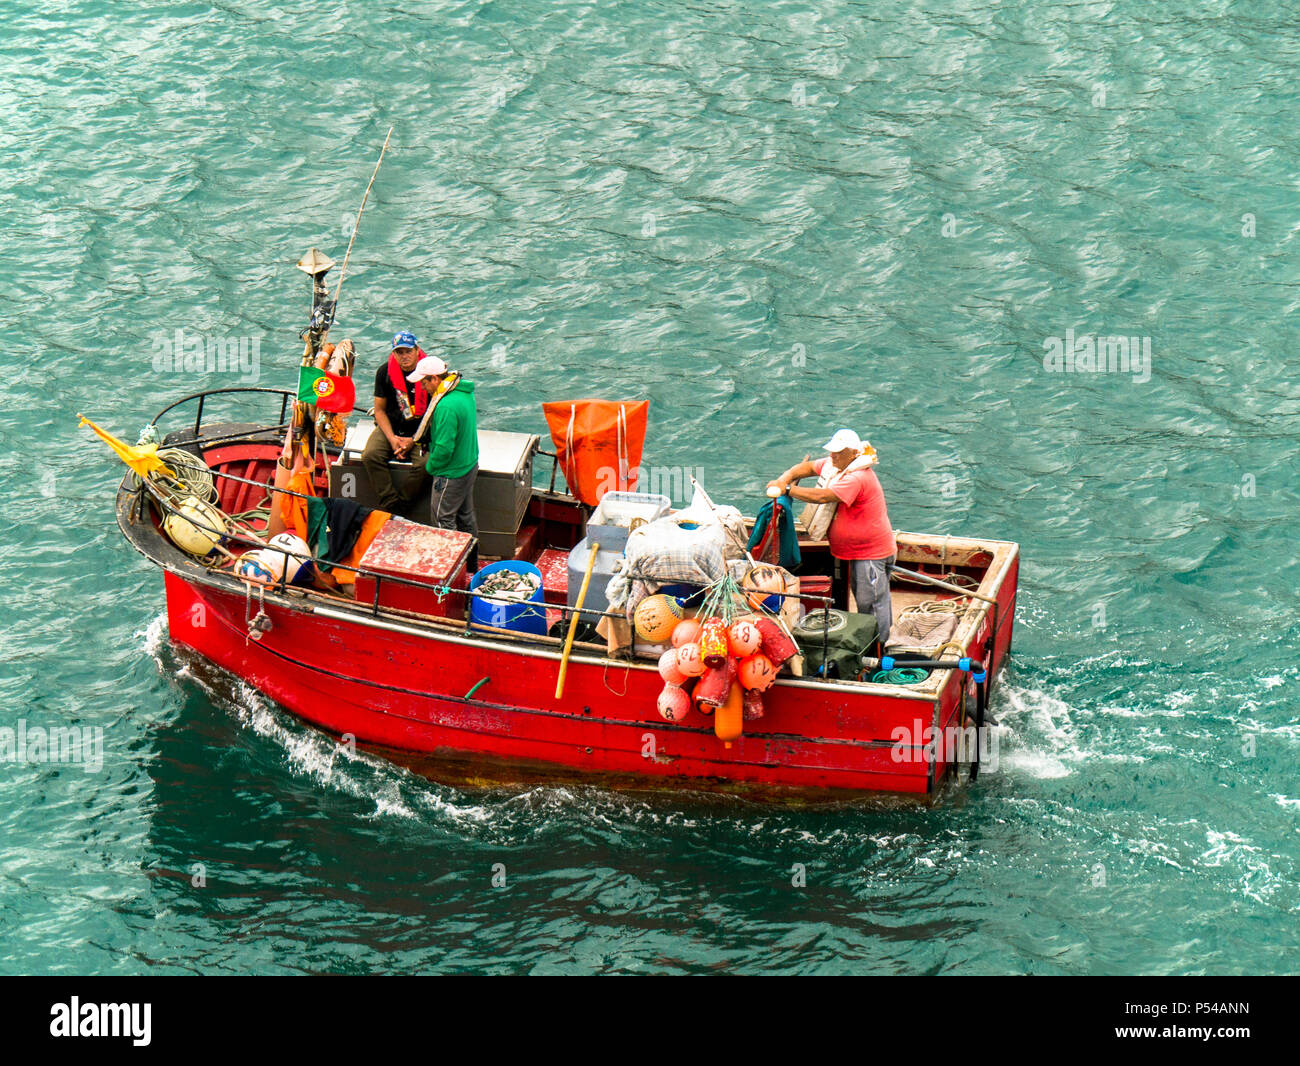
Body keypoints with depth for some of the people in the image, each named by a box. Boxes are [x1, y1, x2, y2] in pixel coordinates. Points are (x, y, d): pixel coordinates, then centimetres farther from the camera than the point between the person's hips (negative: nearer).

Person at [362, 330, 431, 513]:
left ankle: (398, 507, -16)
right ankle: (391, 504, -22)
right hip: (390, 428, 2)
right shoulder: (384, 372, -3)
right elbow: (380, 410, 4)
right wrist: (392, 438, -12)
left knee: (426, 464, -29)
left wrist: (414, 441, -14)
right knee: (370, 456, -25)